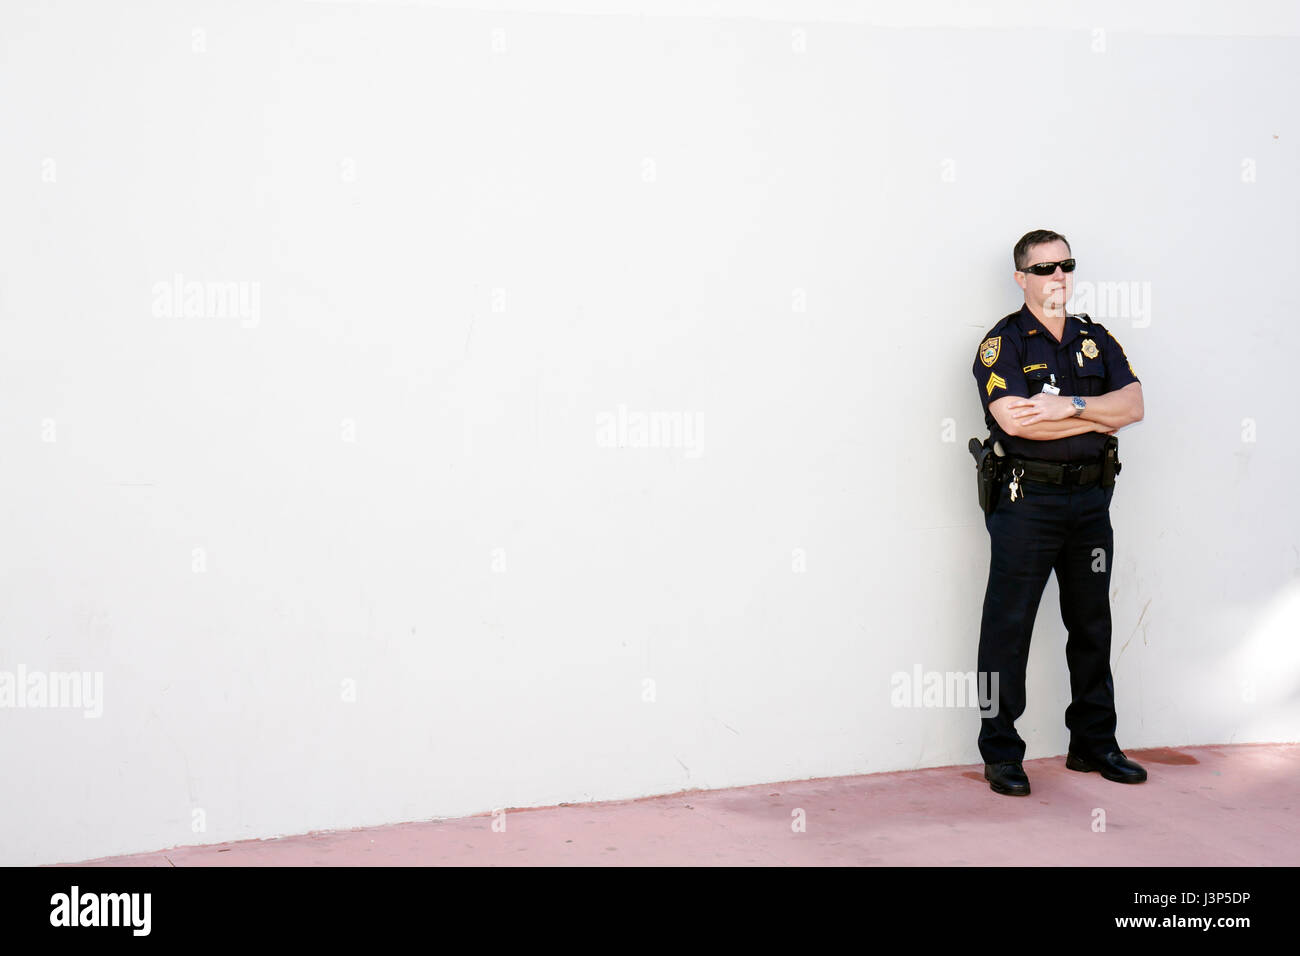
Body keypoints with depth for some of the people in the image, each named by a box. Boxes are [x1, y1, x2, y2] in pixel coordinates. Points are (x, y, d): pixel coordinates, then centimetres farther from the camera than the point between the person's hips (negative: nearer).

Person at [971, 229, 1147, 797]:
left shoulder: (1096, 340, 13)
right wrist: (1097, 421, -9)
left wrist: (1069, 405, -15)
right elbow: (1014, 419, -19)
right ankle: (1000, 754, 5)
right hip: (1027, 499, -5)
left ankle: (1094, 744, 23)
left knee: (1092, 626, 12)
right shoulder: (1003, 342, -4)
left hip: (1090, 499, 6)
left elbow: (1132, 404, 0)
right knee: (1008, 627, -3)